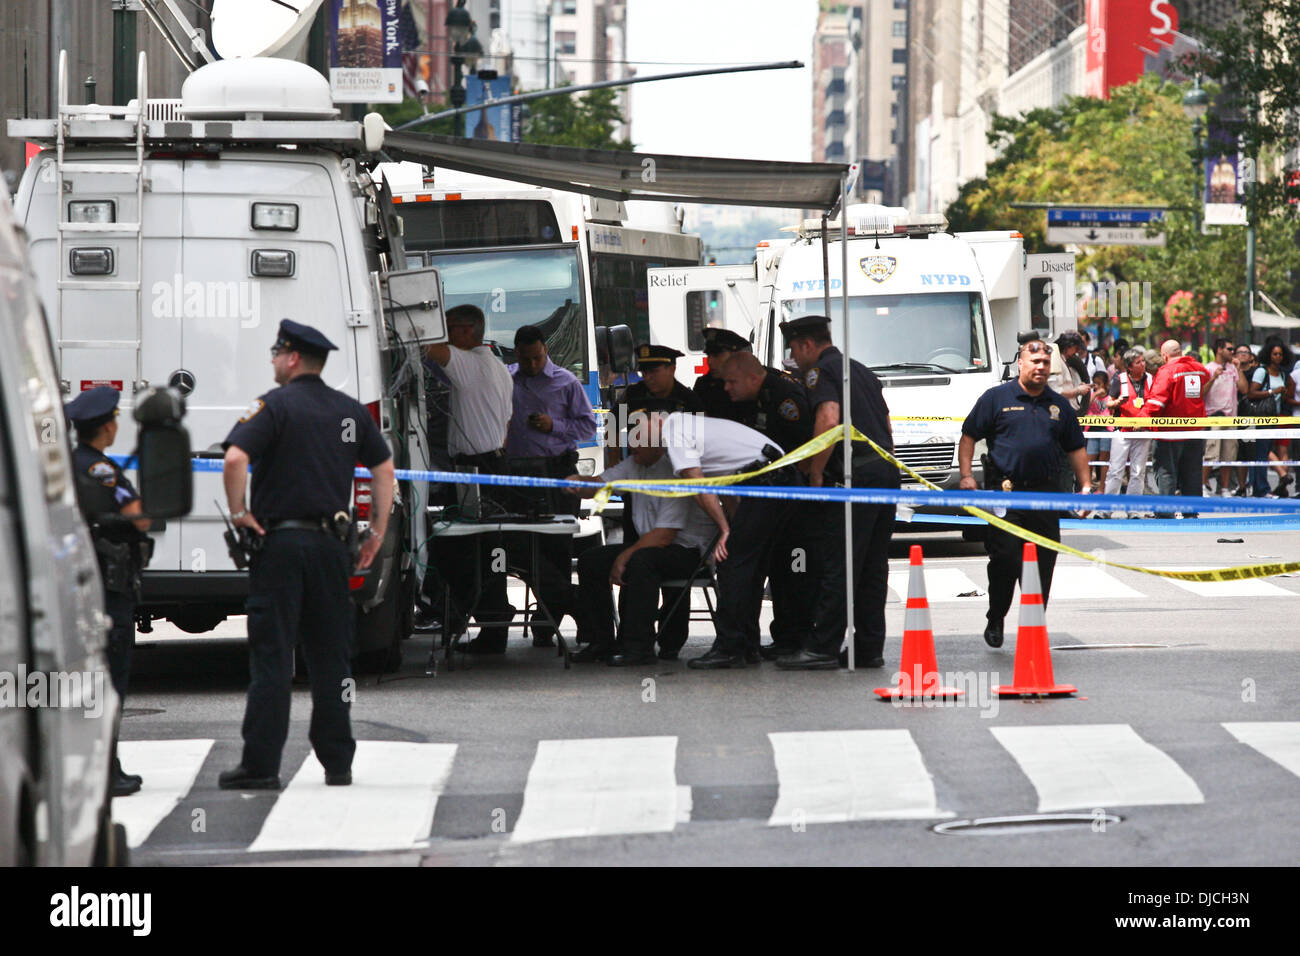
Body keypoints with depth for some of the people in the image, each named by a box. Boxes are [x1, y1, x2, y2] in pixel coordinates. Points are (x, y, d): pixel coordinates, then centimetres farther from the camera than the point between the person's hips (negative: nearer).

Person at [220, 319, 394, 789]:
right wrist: (378, 531, 18)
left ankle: (261, 764, -5)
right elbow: (383, 468, 16)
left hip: (280, 543, -5)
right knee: (331, 657, 11)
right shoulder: (351, 411, 11)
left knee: (270, 657, -3)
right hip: (331, 543, 5)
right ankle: (337, 763, 13)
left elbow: (235, 458, -21)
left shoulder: (275, 405, -7)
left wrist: (238, 511, -9)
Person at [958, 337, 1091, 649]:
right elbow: (968, 436, 5)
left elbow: (1075, 448, 19)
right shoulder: (997, 398, 4)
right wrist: (966, 475, -5)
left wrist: (1085, 485, 10)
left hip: (1046, 494, 3)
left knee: (1043, 563, 3)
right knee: (1005, 558, -9)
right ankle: (995, 620, 10)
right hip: (1005, 493, -3)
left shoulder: (1058, 405, 15)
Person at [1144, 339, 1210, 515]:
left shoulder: (1167, 371, -12)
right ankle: (1191, 511, 15)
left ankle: (1165, 512, -6)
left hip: (1171, 432, -6)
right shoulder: (1200, 369, 7)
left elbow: (1157, 398, -21)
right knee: (1192, 473, 13)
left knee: (1166, 472, -1)